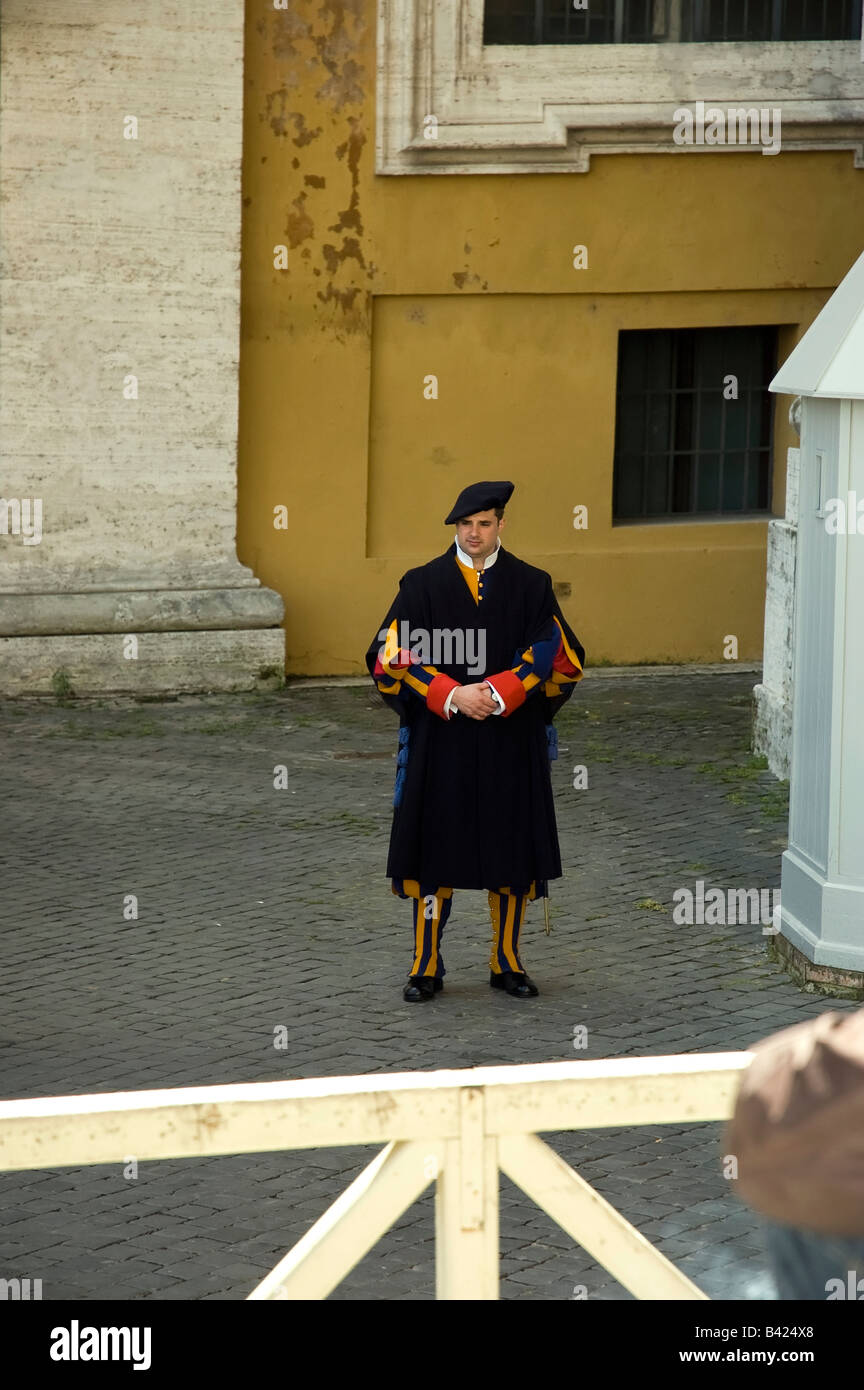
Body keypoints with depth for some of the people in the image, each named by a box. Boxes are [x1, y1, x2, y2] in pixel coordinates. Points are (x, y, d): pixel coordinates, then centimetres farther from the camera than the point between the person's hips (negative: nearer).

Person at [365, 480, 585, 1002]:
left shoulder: (531, 586, 4)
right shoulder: (423, 584, 2)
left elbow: (557, 655, -3)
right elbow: (392, 656, -3)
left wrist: (499, 694, -15)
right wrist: (452, 696, -15)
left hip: (512, 743, 1)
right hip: (440, 742, -1)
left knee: (512, 853, 4)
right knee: (434, 849, 0)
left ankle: (508, 963, 15)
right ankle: (427, 967, 7)